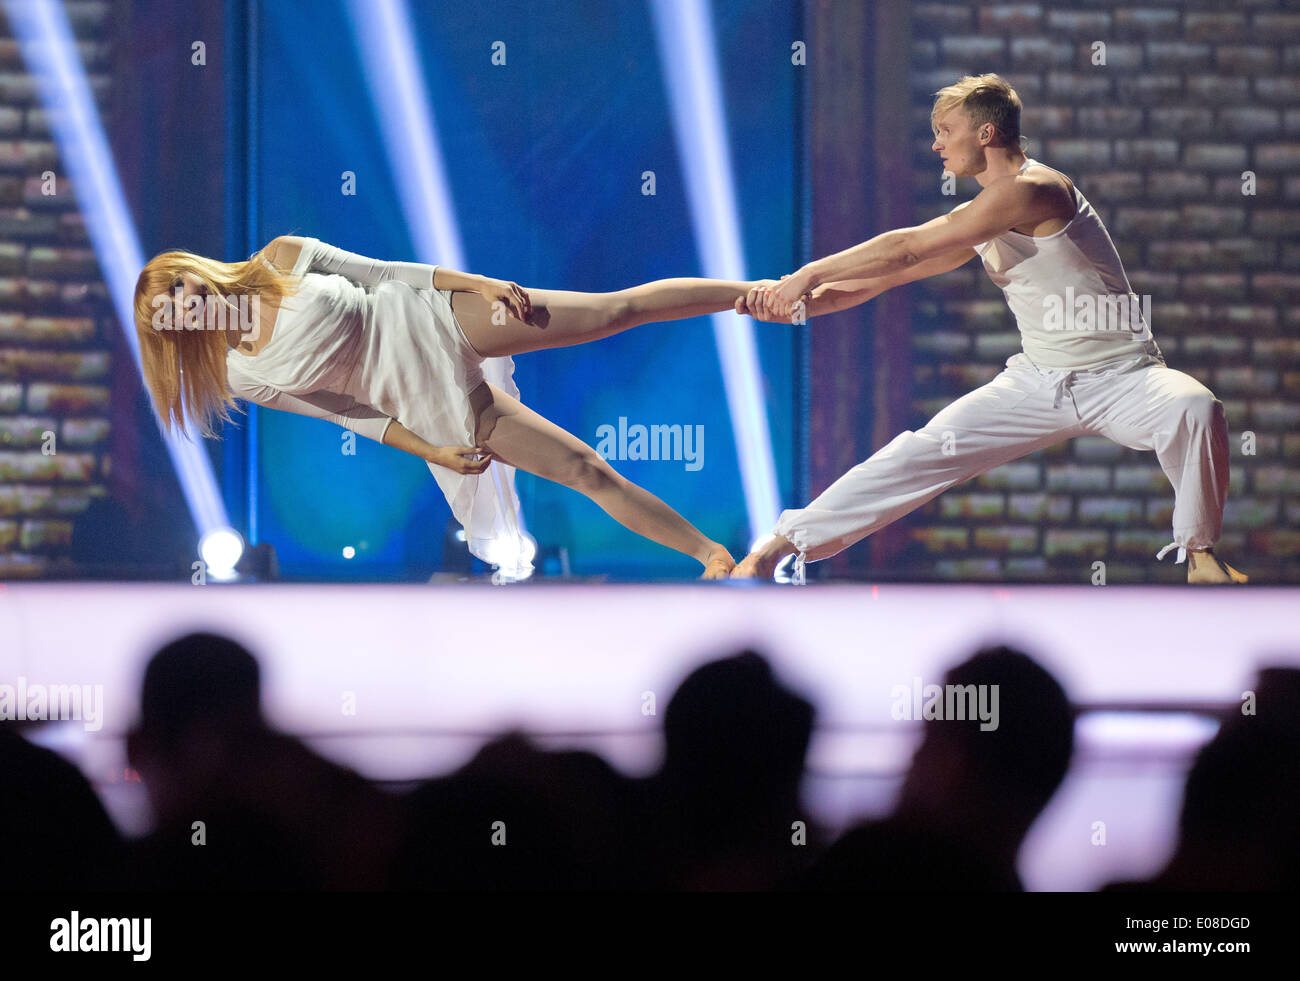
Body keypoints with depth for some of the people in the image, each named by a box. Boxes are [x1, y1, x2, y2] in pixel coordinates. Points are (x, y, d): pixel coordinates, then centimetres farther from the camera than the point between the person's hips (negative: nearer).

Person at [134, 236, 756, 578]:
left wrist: (476, 281, -6)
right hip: (429, 400, -1)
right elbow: (343, 410, 1)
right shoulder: (240, 377, -4)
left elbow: (381, 272, 2)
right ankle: (711, 554, 9)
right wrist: (430, 451, -3)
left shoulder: (281, 259, -5)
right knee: (587, 471, -2)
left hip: (435, 317, 1)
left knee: (622, 307, -2)